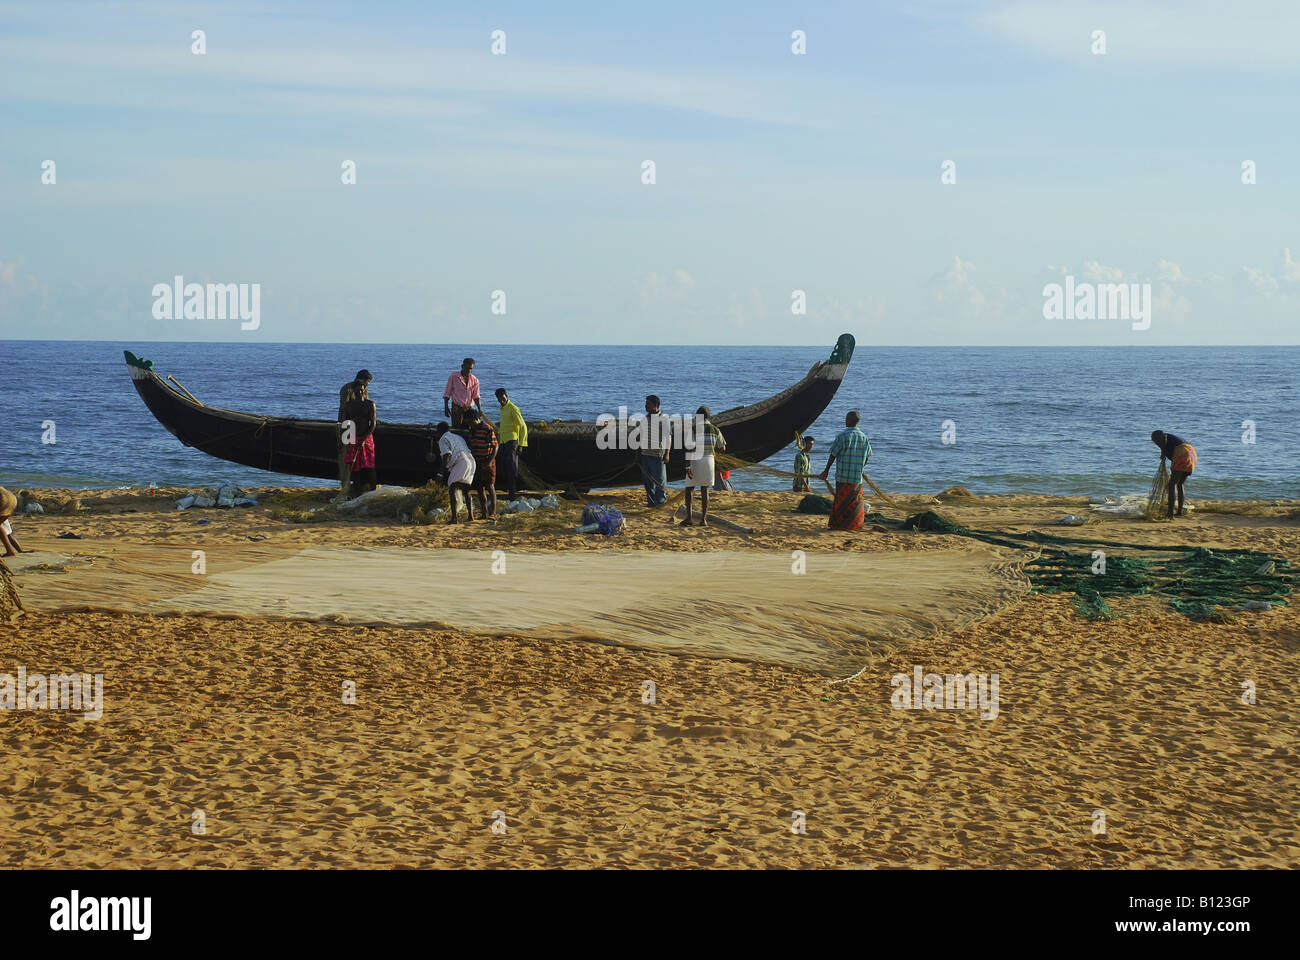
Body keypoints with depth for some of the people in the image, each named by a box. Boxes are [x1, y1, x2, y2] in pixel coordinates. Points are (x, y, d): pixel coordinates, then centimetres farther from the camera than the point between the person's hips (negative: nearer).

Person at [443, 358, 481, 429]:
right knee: (456, 429, -8)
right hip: (457, 409, -3)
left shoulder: (474, 380, 5)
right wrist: (446, 408, -3)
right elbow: (447, 394, 3)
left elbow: (476, 396, 0)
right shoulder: (453, 377, -1)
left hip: (469, 409, 3)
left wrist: (479, 409, -15)